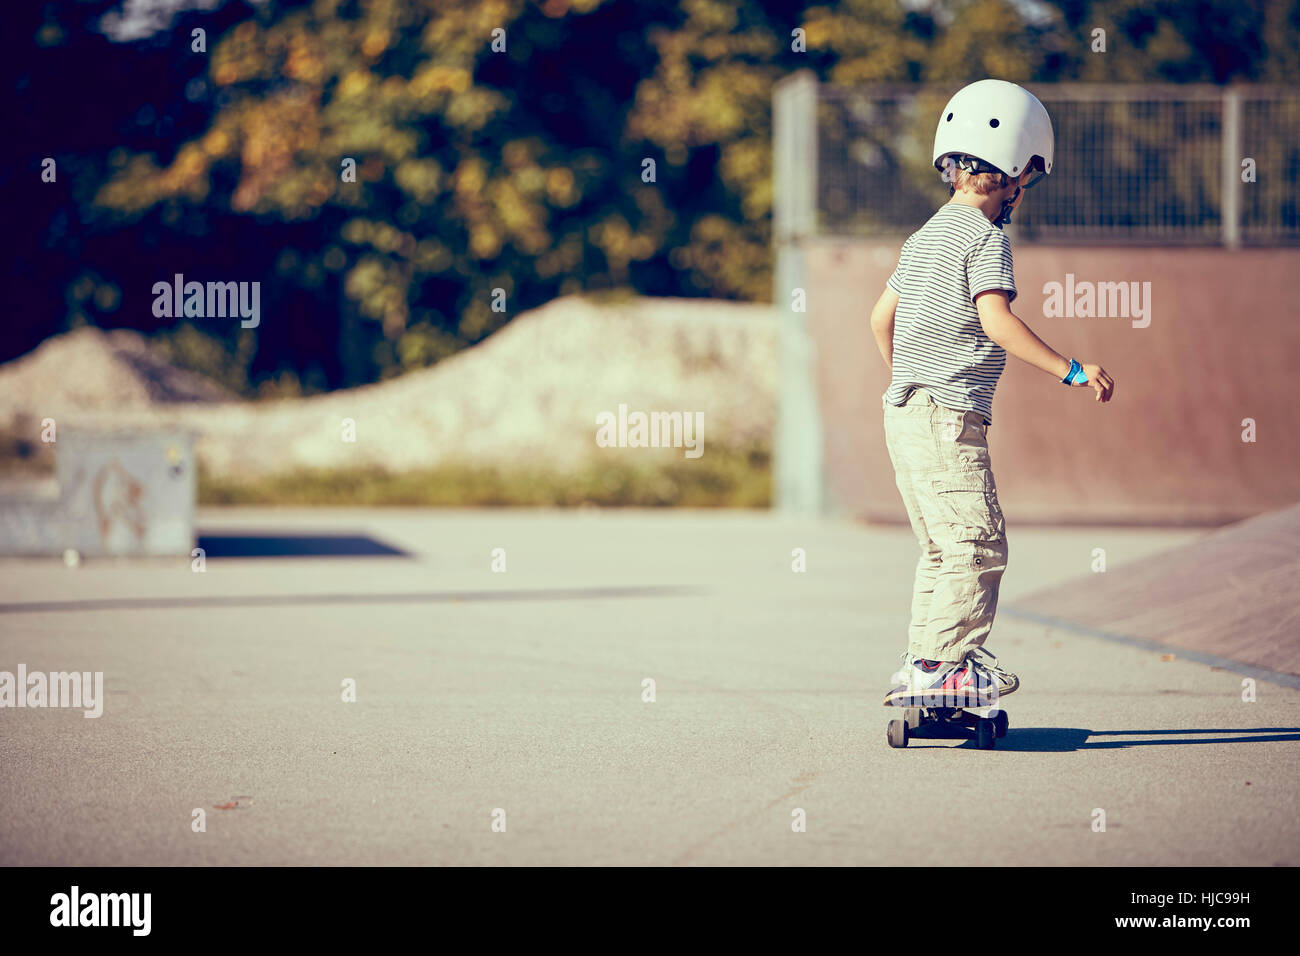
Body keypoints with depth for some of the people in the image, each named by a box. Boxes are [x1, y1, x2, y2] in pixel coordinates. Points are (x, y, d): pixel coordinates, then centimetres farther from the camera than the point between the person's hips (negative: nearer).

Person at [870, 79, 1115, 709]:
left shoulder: (925, 237, 18)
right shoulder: (985, 237, -9)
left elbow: (881, 320, 23)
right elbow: (997, 322, -21)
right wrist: (1071, 370, -20)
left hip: (904, 407, 10)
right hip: (949, 413, -10)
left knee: (942, 548, 15)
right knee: (977, 544, -10)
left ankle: (923, 666, 15)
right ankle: (939, 667, -15)